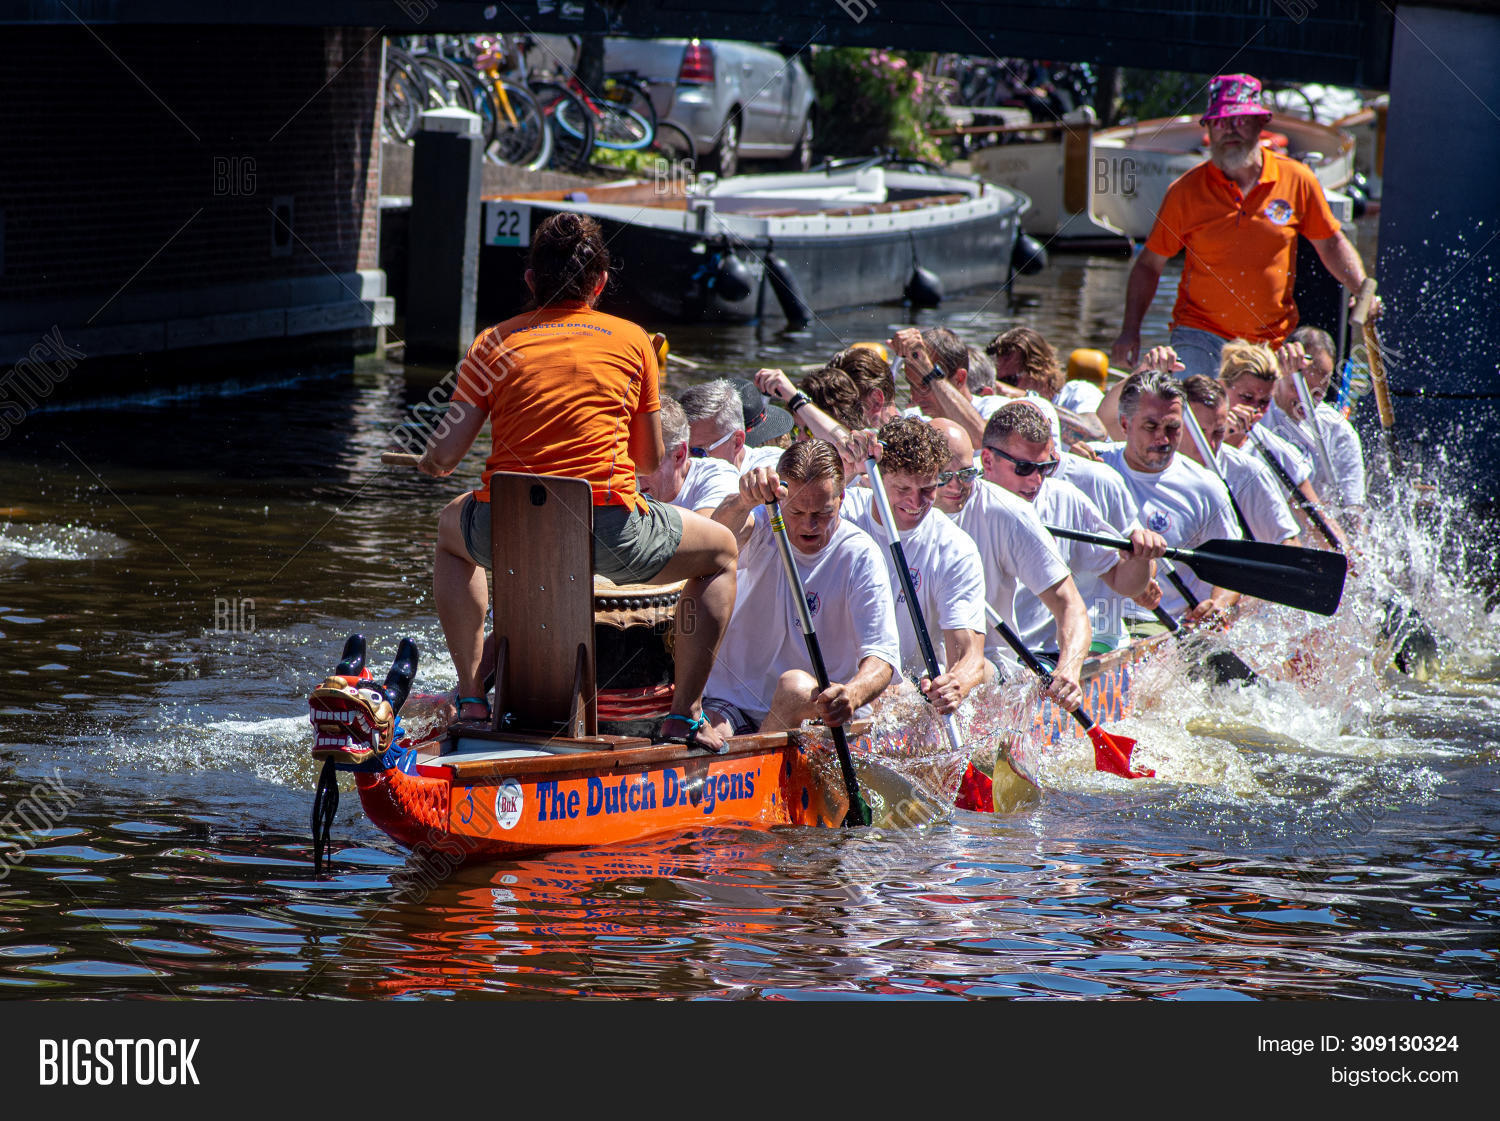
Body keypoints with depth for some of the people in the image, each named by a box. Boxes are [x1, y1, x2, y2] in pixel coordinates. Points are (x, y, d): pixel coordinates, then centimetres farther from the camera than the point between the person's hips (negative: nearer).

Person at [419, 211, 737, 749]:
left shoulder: (494, 343, 9)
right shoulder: (632, 340, 10)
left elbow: (444, 455, 3)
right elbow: (650, 459, 16)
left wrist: (432, 461, 29)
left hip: (507, 536, 2)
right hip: (608, 530, -1)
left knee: (451, 528, 38)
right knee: (721, 551, 25)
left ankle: (471, 697, 30)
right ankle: (684, 715, 14)